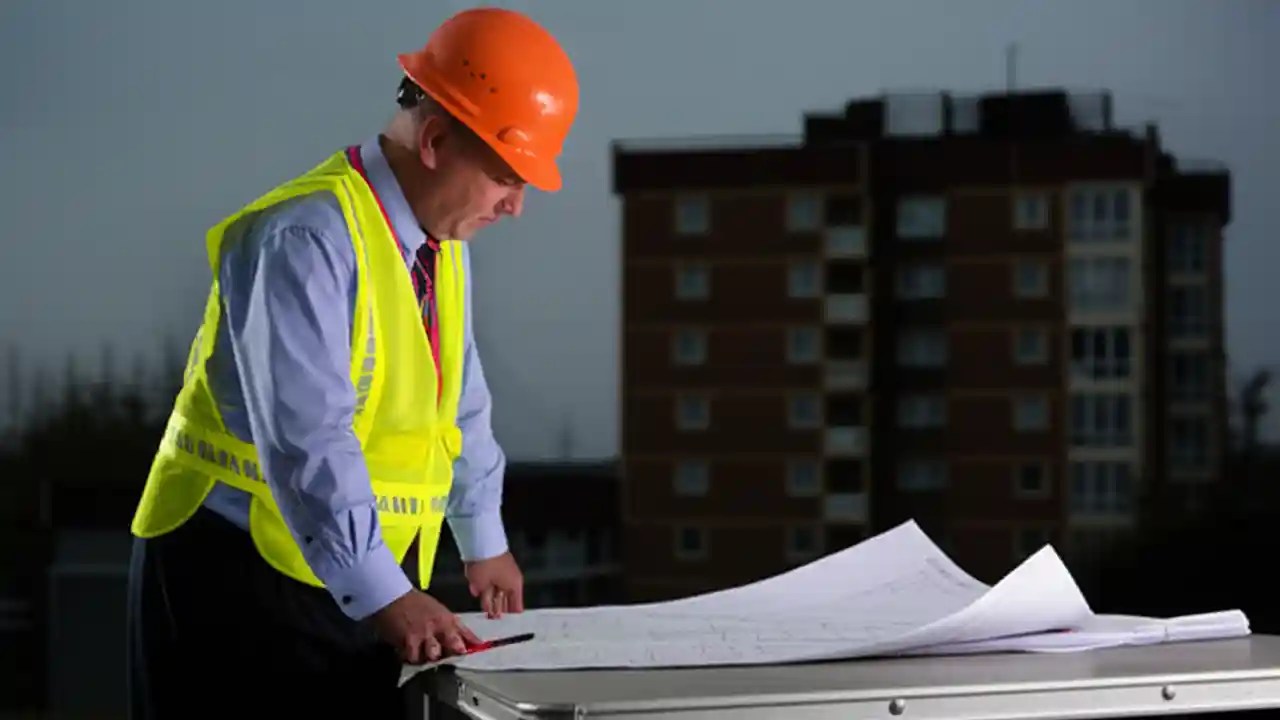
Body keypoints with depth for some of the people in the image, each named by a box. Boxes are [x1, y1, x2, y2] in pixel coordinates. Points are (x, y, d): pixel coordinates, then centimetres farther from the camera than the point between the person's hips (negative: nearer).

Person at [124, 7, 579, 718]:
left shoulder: (444, 246, 8)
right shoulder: (305, 239, -20)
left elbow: (460, 406, 21)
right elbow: (307, 440, -26)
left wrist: (484, 543, 27)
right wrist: (383, 595, -28)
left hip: (367, 577, 8)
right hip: (244, 574, -8)